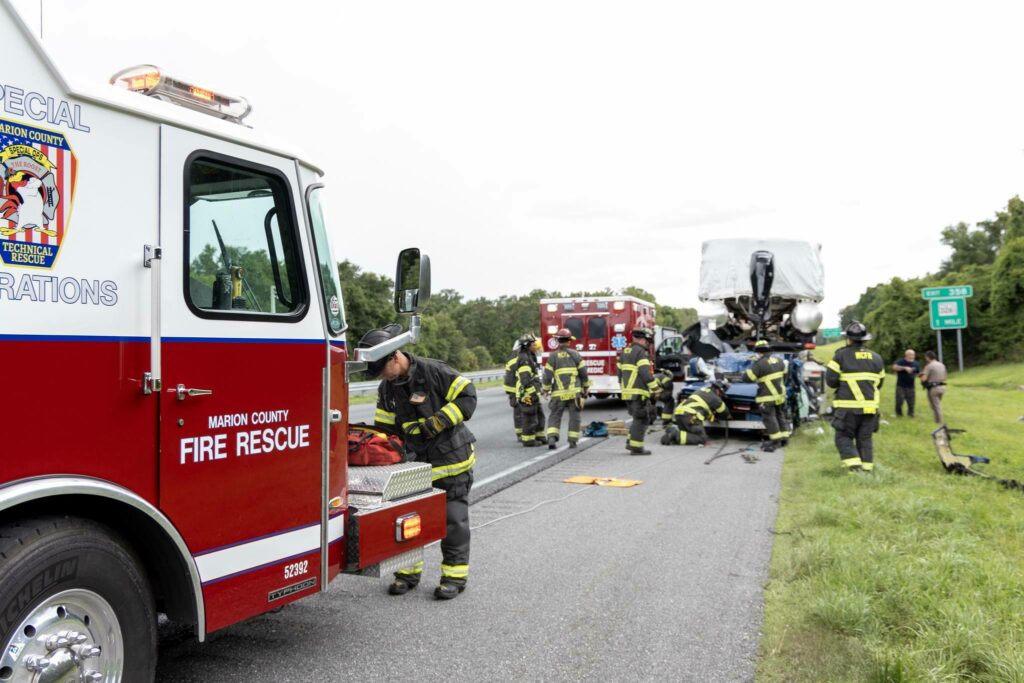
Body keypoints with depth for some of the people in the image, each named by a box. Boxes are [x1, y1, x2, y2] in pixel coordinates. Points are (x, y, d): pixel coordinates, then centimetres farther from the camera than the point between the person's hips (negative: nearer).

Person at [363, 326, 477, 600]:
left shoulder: (433, 371, -17)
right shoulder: (387, 387, 3)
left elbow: (468, 396, -18)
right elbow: (384, 428, 9)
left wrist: (437, 421, -24)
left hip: (451, 457, -6)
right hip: (417, 461, 6)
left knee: (453, 518, 1)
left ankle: (455, 575, 14)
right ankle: (408, 571, 22)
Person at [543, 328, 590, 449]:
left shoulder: (553, 356, 0)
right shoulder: (575, 354, 2)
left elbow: (548, 375, -1)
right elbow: (583, 373, 2)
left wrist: (546, 390, 11)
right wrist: (586, 388, 14)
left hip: (559, 393, 0)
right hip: (575, 392, 0)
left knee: (554, 416, 7)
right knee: (574, 416, 7)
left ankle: (552, 437, -9)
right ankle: (573, 441, 7)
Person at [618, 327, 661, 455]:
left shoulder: (625, 351, 16)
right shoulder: (641, 352, -12)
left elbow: (620, 372, 20)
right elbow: (646, 374, -19)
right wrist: (656, 389, -13)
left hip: (627, 391, 9)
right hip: (638, 392, -9)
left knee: (640, 418, 20)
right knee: (641, 420, -2)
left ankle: (630, 442, 19)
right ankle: (636, 447, 0)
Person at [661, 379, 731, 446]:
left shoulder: (702, 390, 26)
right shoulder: (715, 398, 5)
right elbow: (725, 414, 18)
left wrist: (712, 417, 32)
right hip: (690, 416, -8)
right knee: (702, 439, -2)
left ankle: (673, 430, -7)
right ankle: (676, 435, -18)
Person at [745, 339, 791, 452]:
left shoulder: (759, 364, -18)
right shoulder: (779, 361, 5)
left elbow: (747, 377, -12)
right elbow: (784, 375, 17)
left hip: (767, 397, -7)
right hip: (780, 394, 7)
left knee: (770, 419, -1)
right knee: (780, 416, 19)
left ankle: (775, 441, -1)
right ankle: (784, 437, 25)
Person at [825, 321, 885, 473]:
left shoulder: (841, 355, -7)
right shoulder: (876, 358, 10)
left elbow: (830, 380, -9)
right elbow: (879, 382, 16)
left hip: (847, 407, -4)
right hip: (870, 407, 4)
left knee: (844, 437, 3)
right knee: (865, 438, 12)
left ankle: (853, 464, -11)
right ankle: (867, 467, 11)